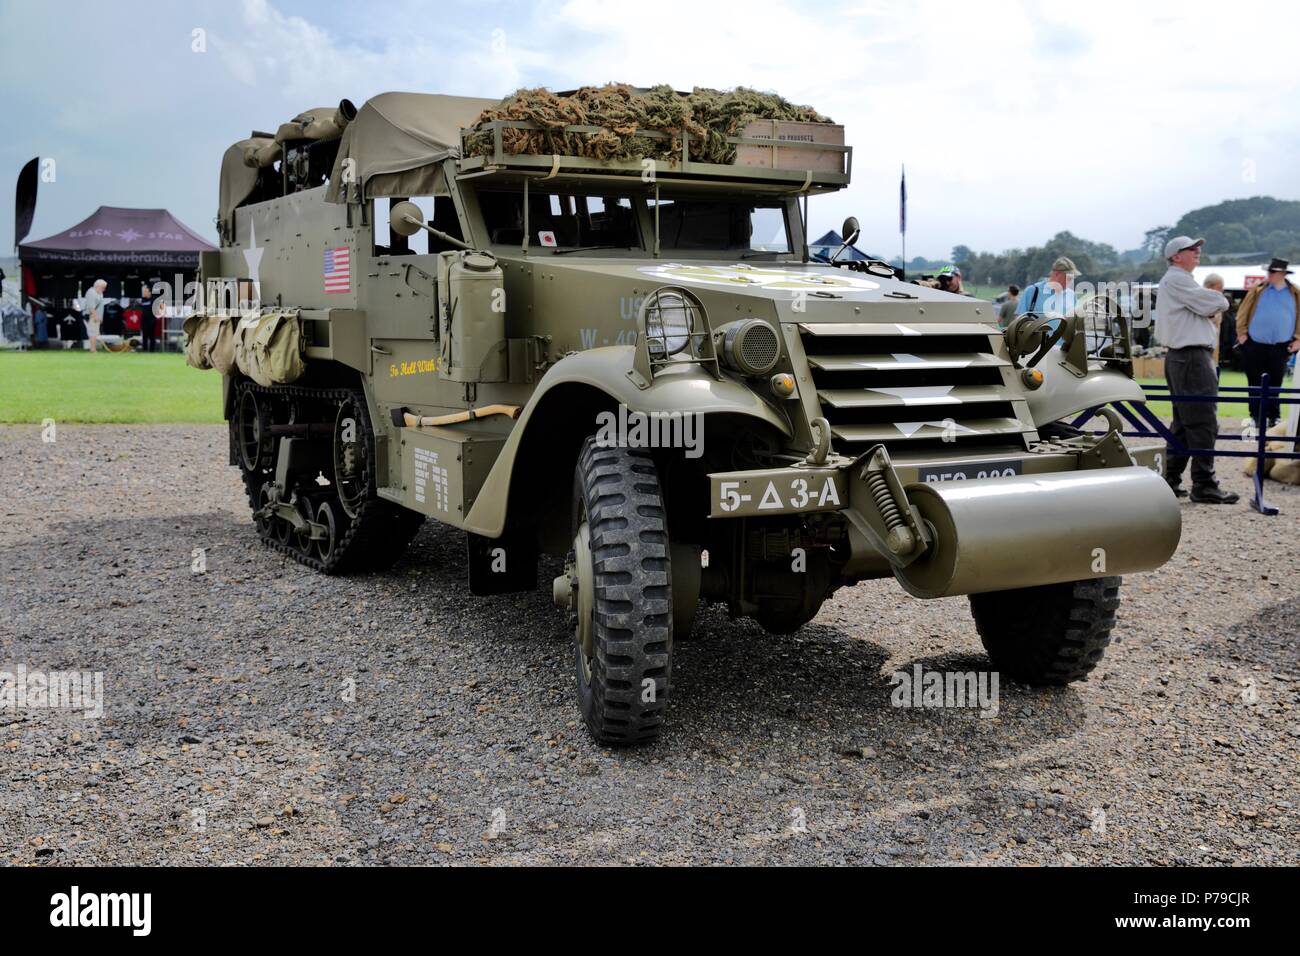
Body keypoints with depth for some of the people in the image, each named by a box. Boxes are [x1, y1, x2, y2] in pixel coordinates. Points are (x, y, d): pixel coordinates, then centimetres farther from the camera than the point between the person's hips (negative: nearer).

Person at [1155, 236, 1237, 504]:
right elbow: (1218, 303, -14)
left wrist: (1206, 310, 0)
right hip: (1192, 358, -11)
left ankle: (1171, 480, 17)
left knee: (1184, 423, 13)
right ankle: (1204, 485, -8)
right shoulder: (1176, 279, -11)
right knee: (1203, 424, -9)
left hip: (1180, 358, 11)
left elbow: (1204, 307, 20)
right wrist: (1217, 302, 7)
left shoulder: (1177, 281, 24)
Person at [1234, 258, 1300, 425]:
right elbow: (1242, 314, 5)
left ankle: (1274, 417, 12)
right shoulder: (1257, 291, 3)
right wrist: (1242, 334, -1)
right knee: (1255, 383, 4)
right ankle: (1255, 416, 12)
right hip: (1255, 345, 0)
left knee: (1275, 384, 4)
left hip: (1280, 347, 0)